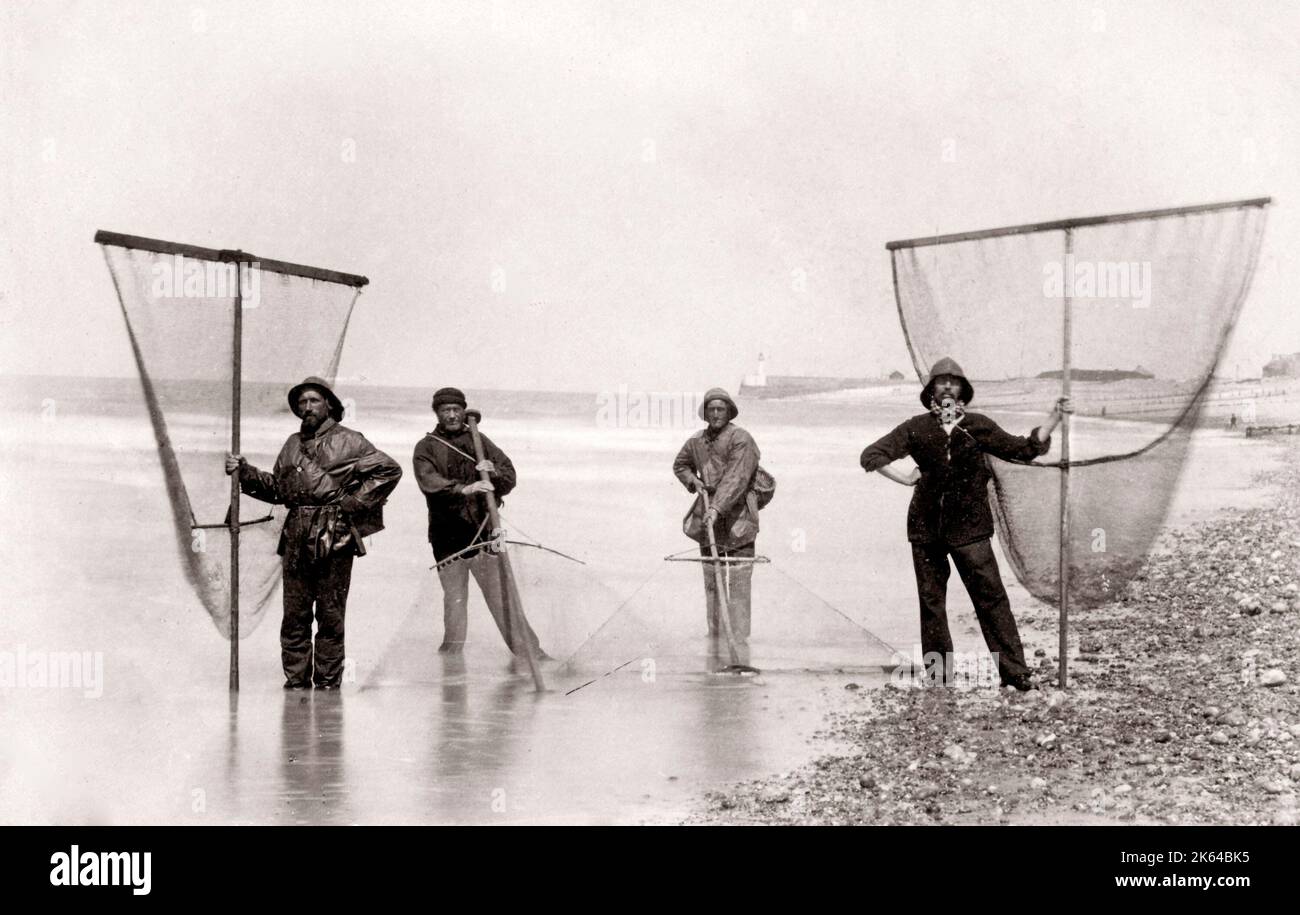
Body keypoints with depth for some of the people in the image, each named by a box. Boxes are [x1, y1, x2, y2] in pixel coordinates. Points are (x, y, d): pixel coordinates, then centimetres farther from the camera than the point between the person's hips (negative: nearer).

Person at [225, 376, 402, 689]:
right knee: (294, 613, 3)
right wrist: (245, 472, 10)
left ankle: (328, 681, 5)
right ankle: (297, 680, 10)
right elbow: (276, 488, 22)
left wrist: (355, 502, -4)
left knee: (331, 614, -1)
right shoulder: (293, 444, 18)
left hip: (333, 537, -5)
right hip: (296, 537, 5)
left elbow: (389, 470, 0)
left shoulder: (347, 441, 2)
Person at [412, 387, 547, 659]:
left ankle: (529, 651, -1)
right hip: (448, 535, -1)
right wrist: (463, 488, -29)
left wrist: (494, 473, -14)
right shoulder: (427, 447, 5)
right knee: (454, 598, 1)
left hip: (484, 530, 2)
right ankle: (451, 655, 14)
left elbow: (509, 478, 9)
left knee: (503, 593, -3)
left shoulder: (479, 440, 14)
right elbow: (428, 481, -14)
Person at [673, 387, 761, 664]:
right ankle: (715, 646, 17)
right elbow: (679, 465, 30)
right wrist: (693, 481, 10)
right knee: (711, 583, 10)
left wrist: (718, 508, -29)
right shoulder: (696, 441, 11)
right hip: (708, 519, 6)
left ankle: (740, 649, -11)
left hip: (736, 517, -6)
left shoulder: (741, 439, -10)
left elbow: (737, 478, -20)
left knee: (738, 584, -10)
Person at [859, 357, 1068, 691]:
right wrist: (904, 479, 0)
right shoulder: (917, 428, 5)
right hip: (926, 527, 1)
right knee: (931, 600, 6)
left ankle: (1014, 670, -2)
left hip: (969, 527, -1)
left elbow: (1023, 449, 8)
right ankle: (939, 674, 16)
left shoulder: (978, 426, 5)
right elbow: (872, 455, 6)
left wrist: (1054, 419, 1)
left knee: (991, 596, -5)